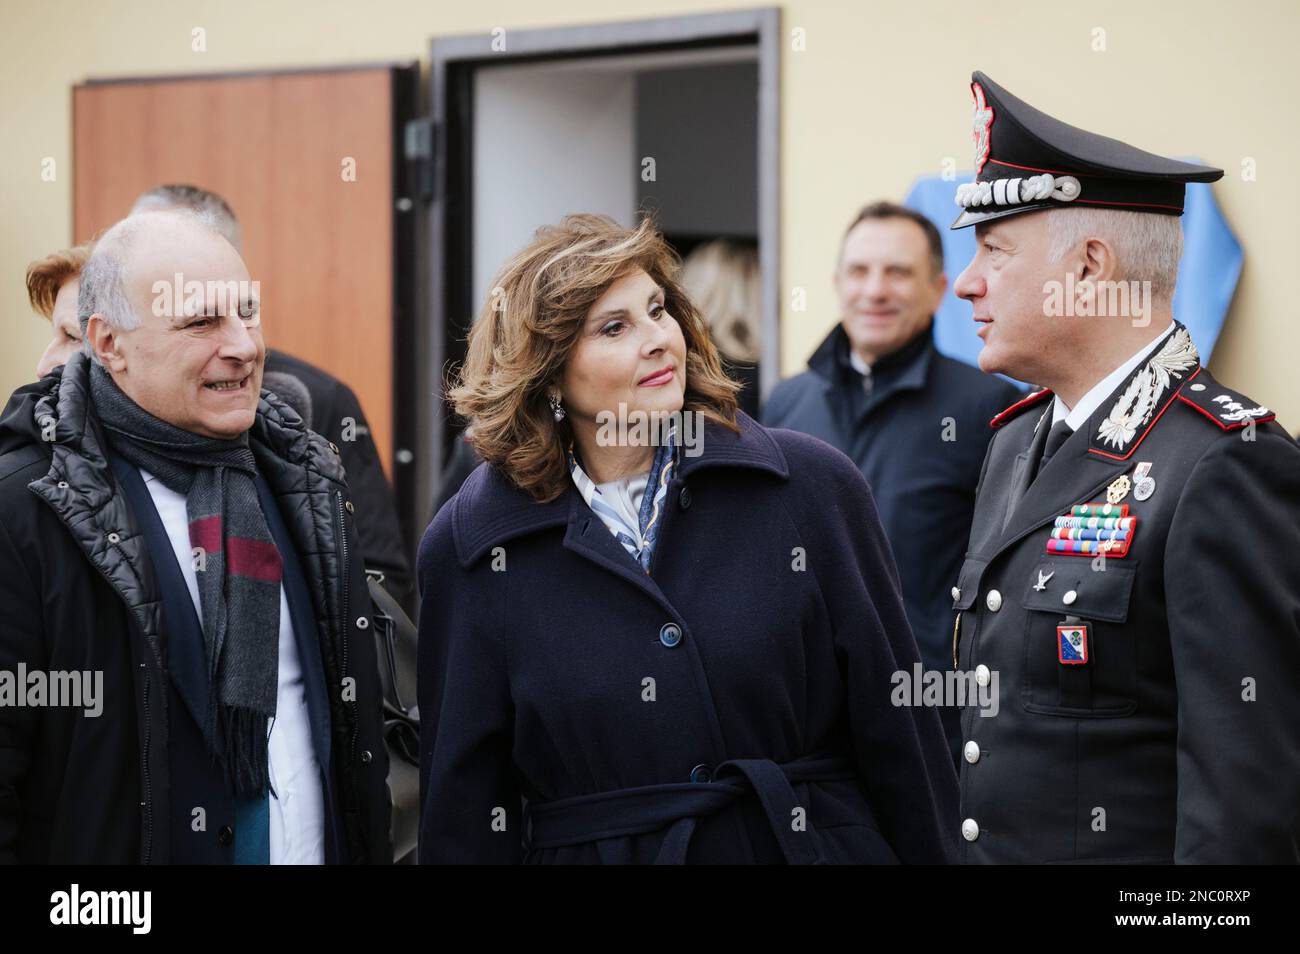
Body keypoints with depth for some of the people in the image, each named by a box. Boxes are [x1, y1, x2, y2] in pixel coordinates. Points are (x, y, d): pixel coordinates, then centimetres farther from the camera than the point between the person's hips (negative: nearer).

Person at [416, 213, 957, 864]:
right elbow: (464, 800, 0)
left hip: (809, 841, 0)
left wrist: (932, 855, -2)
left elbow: (896, 731, -1)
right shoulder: (466, 549, -4)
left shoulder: (813, 486, -5)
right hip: (590, 852, 0)